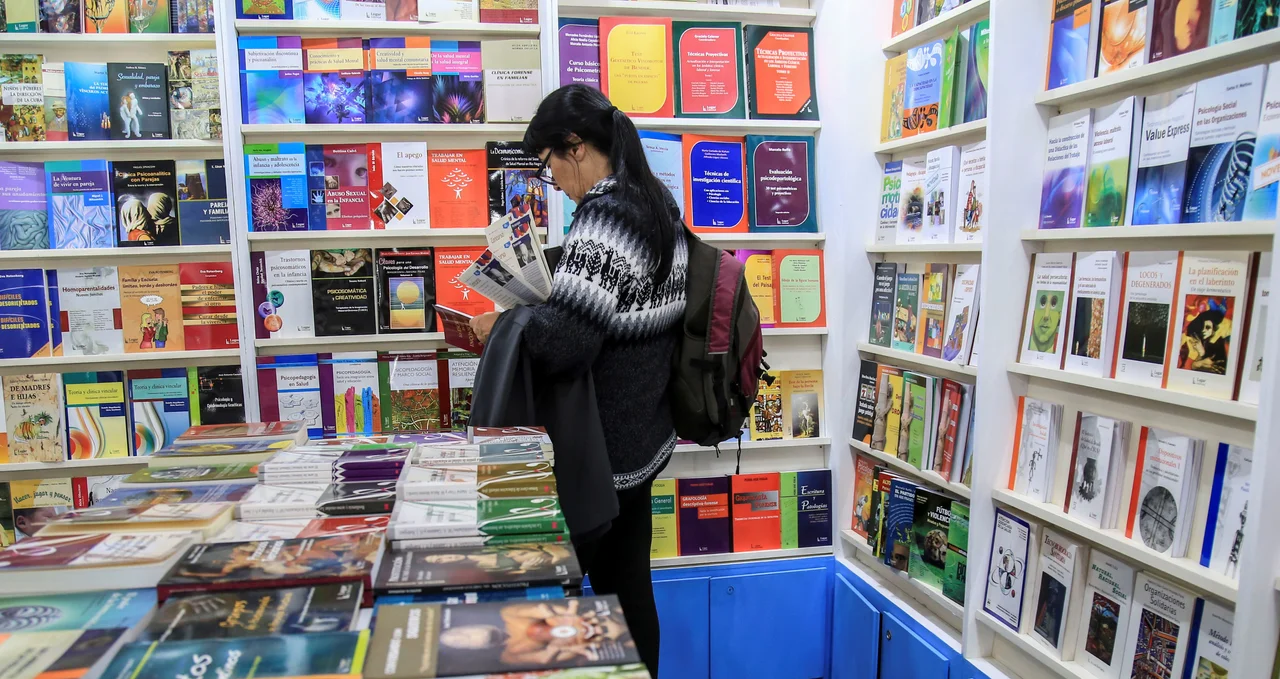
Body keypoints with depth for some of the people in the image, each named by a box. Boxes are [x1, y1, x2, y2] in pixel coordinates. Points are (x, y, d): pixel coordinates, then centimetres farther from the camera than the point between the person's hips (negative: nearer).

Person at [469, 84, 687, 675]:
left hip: (601, 450, -9)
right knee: (629, 584, 20)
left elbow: (564, 342, -28)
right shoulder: (658, 204, 8)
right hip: (643, 436, 9)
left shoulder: (604, 216, -21)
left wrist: (499, 326, -11)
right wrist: (539, 308, 8)